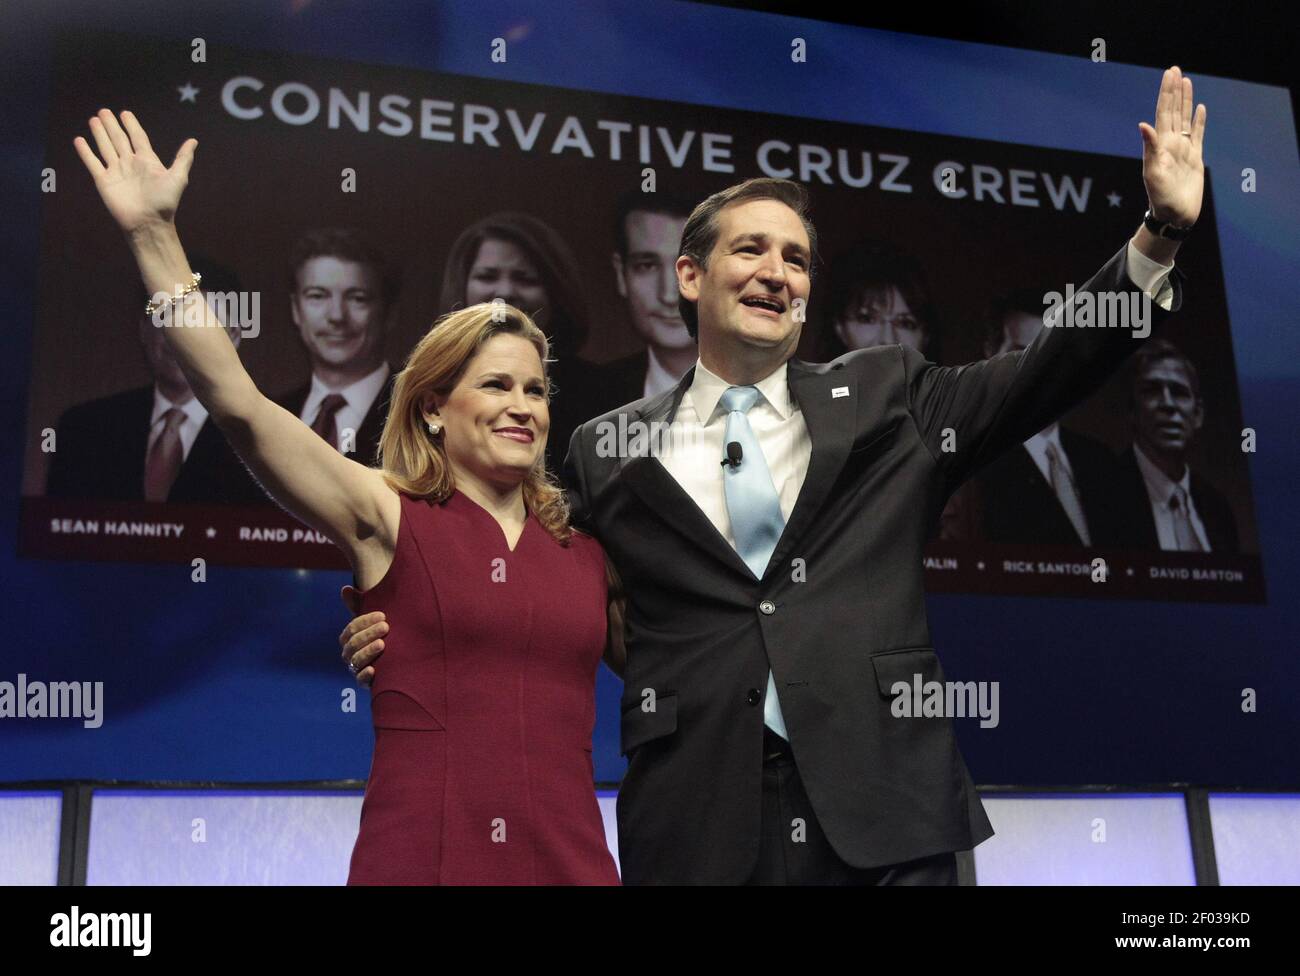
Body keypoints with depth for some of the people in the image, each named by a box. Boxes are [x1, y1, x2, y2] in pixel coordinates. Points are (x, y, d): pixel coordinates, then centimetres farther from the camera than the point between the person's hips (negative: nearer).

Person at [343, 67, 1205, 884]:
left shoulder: (886, 400, 11)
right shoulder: (609, 450, 9)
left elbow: (1050, 371, 7)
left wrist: (1160, 234, -2)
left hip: (882, 814, 1)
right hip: (699, 828, 0)